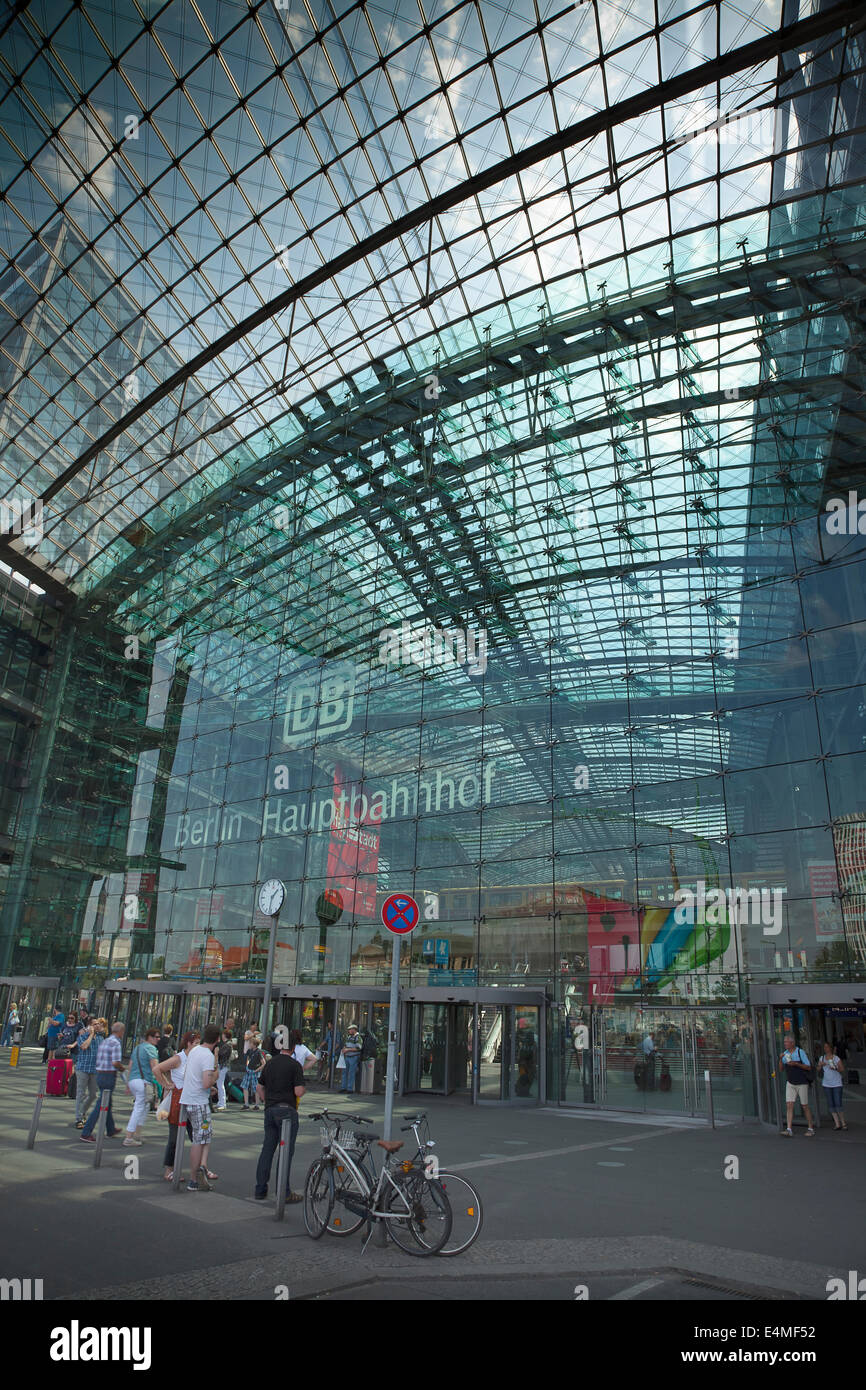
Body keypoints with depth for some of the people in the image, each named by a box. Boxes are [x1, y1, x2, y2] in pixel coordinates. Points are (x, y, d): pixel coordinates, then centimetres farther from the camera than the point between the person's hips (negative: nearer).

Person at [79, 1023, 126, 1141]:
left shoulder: (104, 1041, 12)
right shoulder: (116, 1043, -15)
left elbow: (98, 1060, 15)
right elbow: (115, 1062, -23)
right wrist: (122, 1068, -2)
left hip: (99, 1075, 9)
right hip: (109, 1076, -9)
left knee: (107, 1104, 21)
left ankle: (111, 1130, 35)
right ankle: (85, 1134, -4)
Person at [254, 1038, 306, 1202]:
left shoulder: (270, 1063, 10)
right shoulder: (294, 1065, -12)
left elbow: (259, 1087, 16)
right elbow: (298, 1092, -15)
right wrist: (304, 1088, 5)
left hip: (269, 1110, 6)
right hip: (286, 1110, -6)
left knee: (267, 1150, 12)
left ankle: (260, 1190, 15)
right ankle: (285, 1193, 4)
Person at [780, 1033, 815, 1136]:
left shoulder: (800, 1052, -9)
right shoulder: (785, 1053, 6)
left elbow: (808, 1067, -10)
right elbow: (781, 1067, 5)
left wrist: (796, 1064, -23)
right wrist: (780, 1058, -13)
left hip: (802, 1083, -4)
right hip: (790, 1083, 4)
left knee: (805, 1106, 5)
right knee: (789, 1105, -6)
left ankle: (811, 1129, 22)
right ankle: (789, 1130, -9)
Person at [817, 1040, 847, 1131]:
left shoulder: (837, 1058, -4)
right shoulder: (822, 1058, 8)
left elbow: (843, 1070, -5)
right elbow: (818, 1070, 10)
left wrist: (835, 1068, -22)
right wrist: (820, 1065, -10)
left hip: (837, 1084, -4)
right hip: (826, 1084, 4)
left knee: (838, 1105, -8)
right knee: (830, 1105, 1)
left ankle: (843, 1123, 7)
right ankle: (837, 1124, 7)